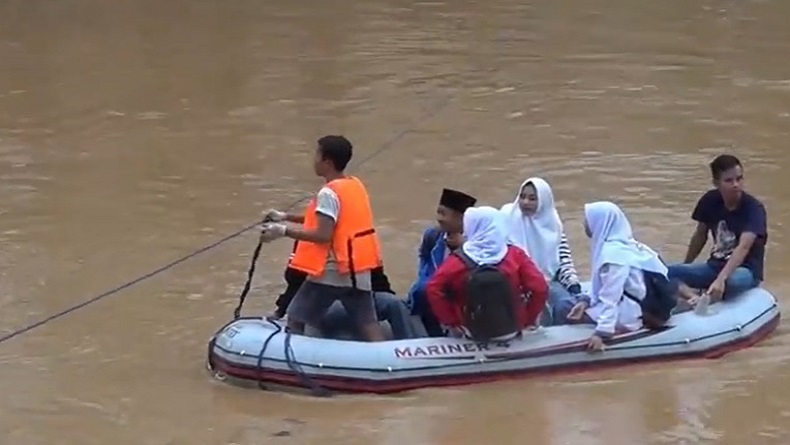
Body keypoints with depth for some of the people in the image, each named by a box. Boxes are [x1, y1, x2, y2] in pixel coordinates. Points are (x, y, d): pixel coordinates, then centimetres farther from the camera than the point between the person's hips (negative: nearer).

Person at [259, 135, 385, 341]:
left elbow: (323, 235, -22)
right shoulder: (356, 185, 11)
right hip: (358, 270, 8)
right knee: (368, 323, 3)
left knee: (295, 320, 5)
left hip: (331, 271, -8)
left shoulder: (329, 193, -15)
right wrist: (287, 217, 20)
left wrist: (284, 230, -17)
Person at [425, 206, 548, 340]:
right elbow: (539, 288, -13)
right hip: (511, 330, 1)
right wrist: (528, 320, 1)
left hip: (473, 334, -1)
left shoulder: (458, 261, -13)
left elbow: (434, 290, -17)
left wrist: (451, 322, -6)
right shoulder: (515, 255, -10)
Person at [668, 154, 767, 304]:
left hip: (746, 270, -6)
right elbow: (700, 235, 13)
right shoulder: (710, 201, -3)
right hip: (716, 265, 6)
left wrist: (720, 279, -45)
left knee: (731, 282, -43)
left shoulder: (753, 208, -19)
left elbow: (743, 247, -32)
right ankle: (692, 298, -40)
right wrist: (685, 270, 20)